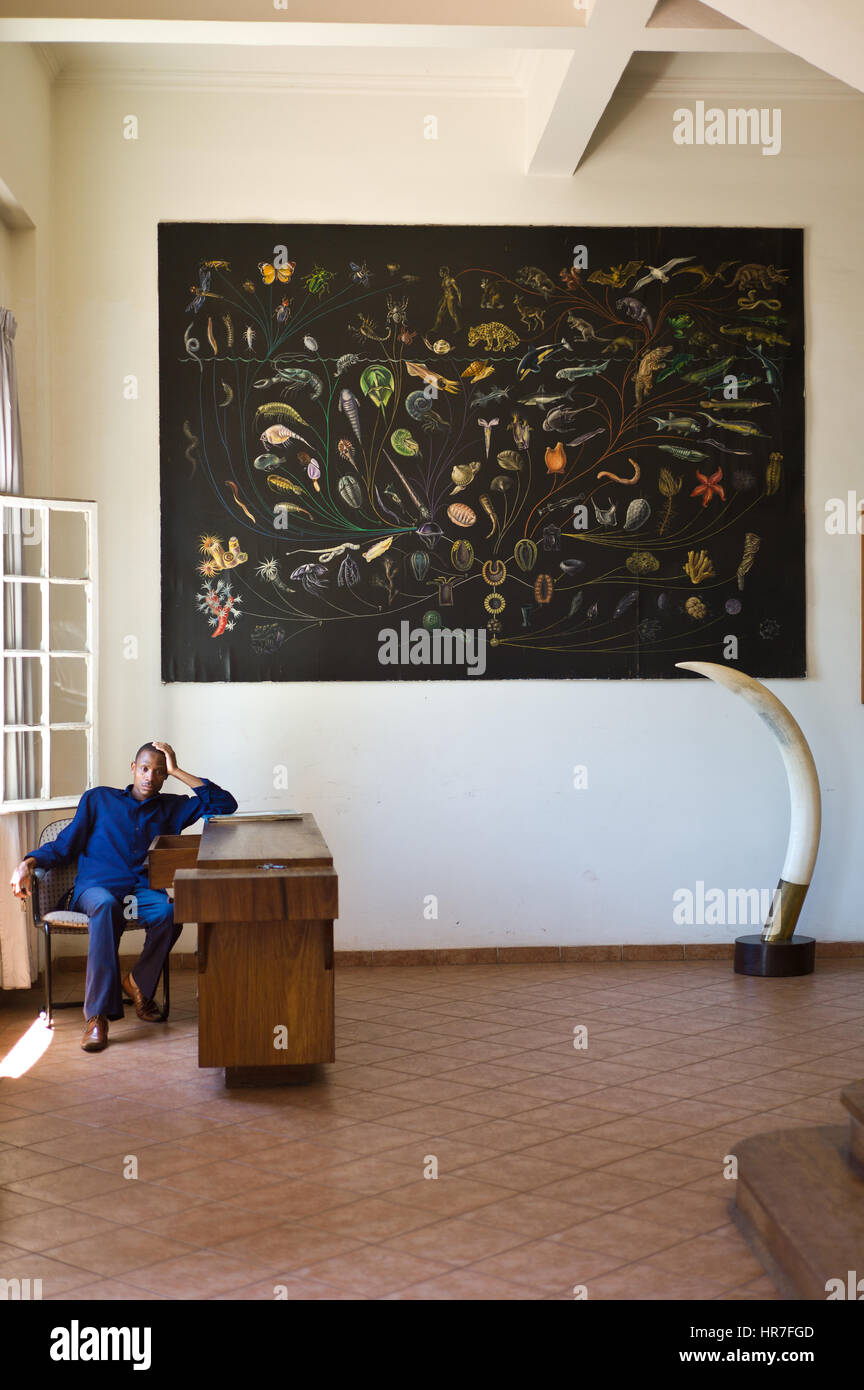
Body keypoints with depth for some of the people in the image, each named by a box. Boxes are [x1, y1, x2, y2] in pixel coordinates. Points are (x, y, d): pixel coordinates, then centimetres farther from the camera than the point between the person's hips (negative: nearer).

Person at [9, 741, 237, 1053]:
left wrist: (178, 772, 8)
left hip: (143, 891, 2)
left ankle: (139, 982, -6)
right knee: (106, 906, -40)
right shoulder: (98, 799, 18)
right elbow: (64, 845, 16)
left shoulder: (172, 808, 20)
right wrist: (30, 862, -5)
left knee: (170, 911, -35)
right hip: (96, 887, -2)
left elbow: (225, 804, 10)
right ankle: (98, 1014, -43)